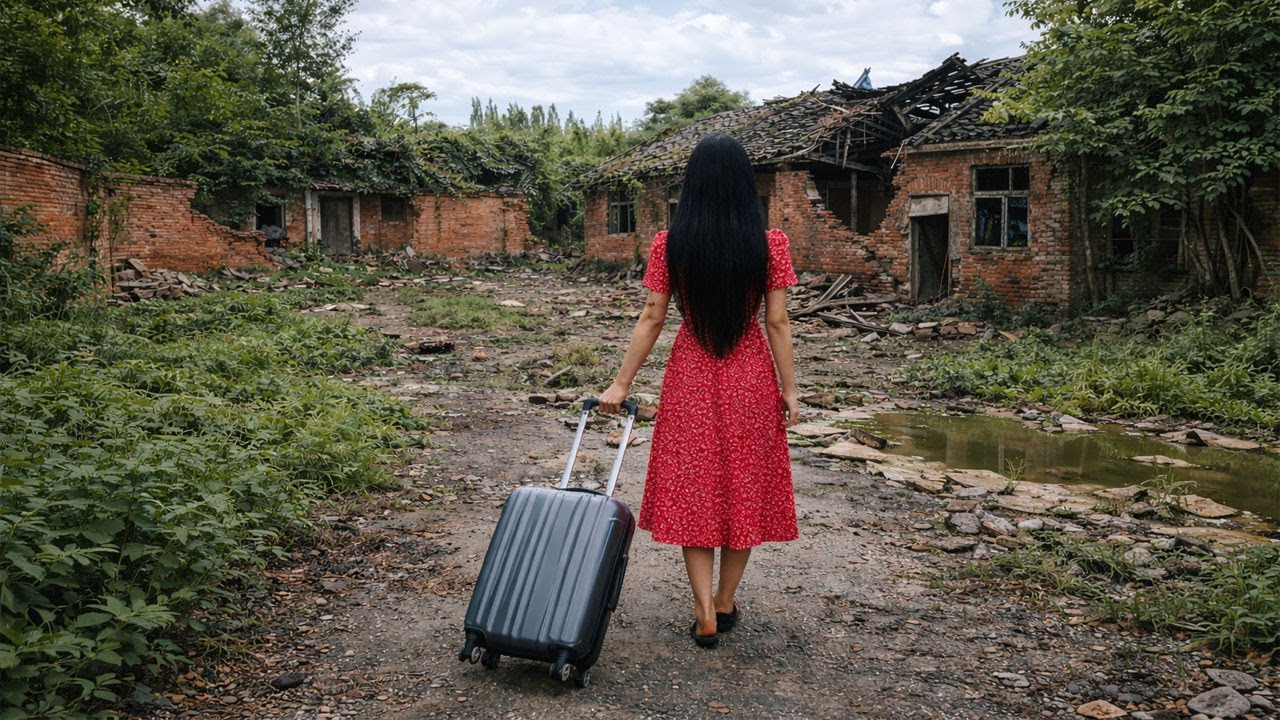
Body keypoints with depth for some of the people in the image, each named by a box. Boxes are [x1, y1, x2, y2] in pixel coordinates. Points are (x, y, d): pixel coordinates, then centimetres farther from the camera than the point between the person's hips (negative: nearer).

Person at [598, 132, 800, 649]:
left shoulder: (669, 244, -6)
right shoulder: (770, 244, -8)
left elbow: (652, 319, -6)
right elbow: (777, 323, -8)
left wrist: (622, 382, 1)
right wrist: (789, 388, 0)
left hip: (691, 379, 0)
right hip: (750, 379, 0)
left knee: (691, 488, 10)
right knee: (744, 488, 13)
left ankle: (705, 613, 8)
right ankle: (725, 604, 25)